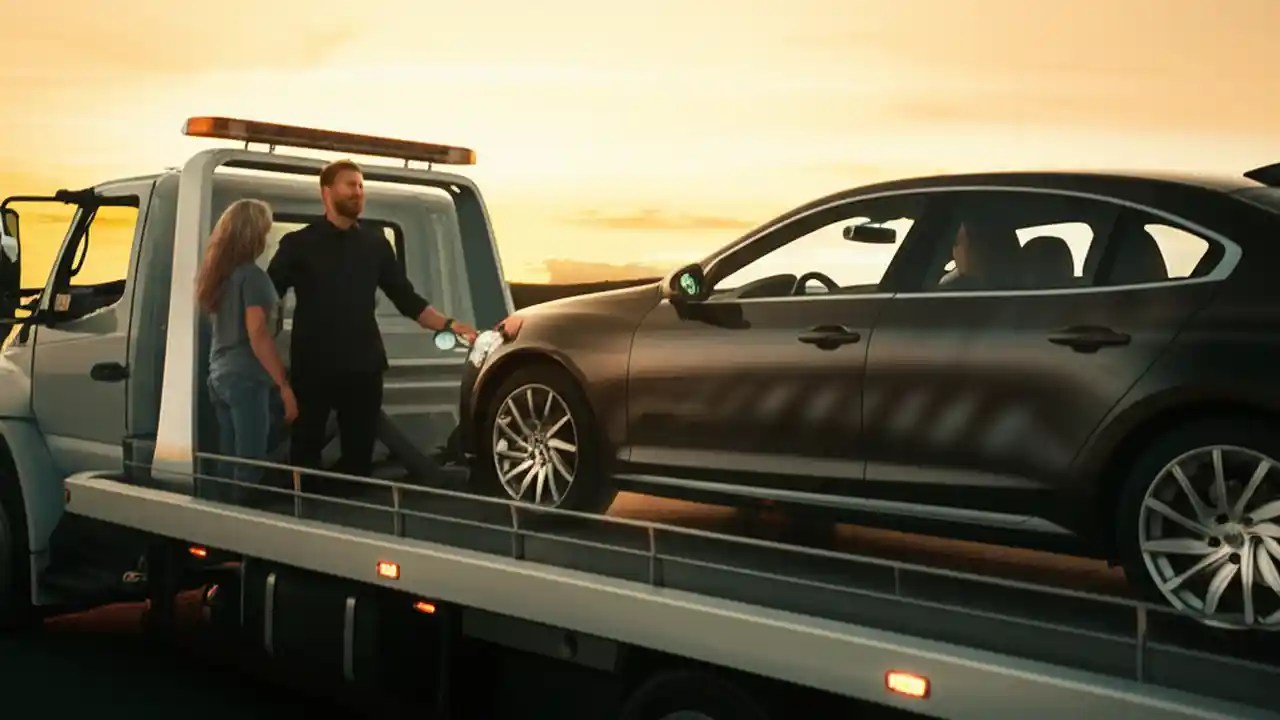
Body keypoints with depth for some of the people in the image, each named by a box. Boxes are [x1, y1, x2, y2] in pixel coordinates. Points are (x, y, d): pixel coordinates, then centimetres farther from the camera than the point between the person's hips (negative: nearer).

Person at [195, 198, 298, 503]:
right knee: (248, 466, -4)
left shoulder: (216, 274, 12)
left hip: (219, 376, 8)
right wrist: (284, 386, -15)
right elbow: (258, 336, -17)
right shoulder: (251, 275, -13)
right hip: (246, 378, -8)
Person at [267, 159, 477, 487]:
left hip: (363, 368, 3)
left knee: (359, 453, 8)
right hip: (312, 368, -3)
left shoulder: (376, 244, 12)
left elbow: (406, 299, 12)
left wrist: (448, 324, -2)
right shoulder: (299, 243, 3)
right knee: (305, 452, 3)